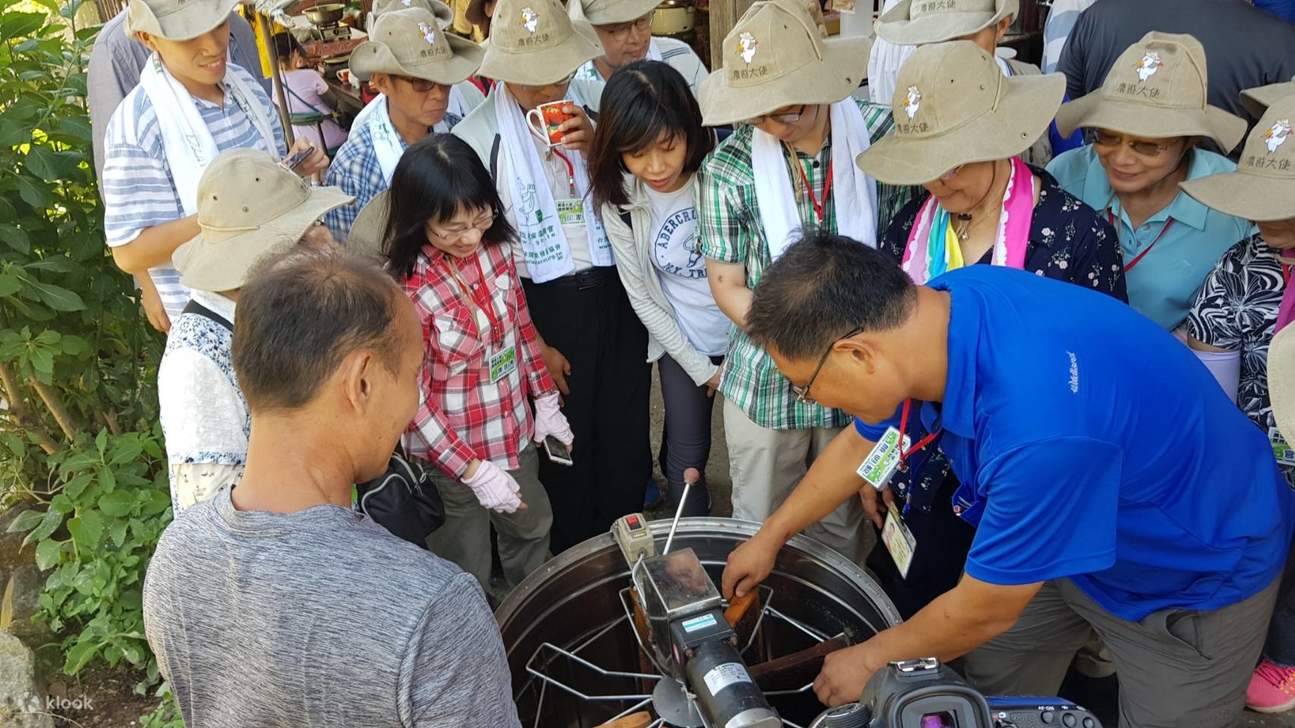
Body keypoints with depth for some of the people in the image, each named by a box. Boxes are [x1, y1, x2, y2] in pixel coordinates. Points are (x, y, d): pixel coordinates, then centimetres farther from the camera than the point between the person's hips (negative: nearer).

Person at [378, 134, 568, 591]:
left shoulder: (494, 247, -11)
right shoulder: (406, 292, -28)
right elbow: (413, 399, -22)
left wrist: (545, 400, 8)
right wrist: (475, 470, -22)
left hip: (515, 432, 7)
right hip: (450, 453, -7)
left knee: (533, 527, 29)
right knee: (467, 575, 14)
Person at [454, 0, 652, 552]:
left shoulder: (594, 102, -1)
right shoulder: (477, 138, -9)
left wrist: (600, 148, -13)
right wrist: (534, 343, -5)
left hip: (616, 292, 3)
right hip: (544, 304, -3)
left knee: (627, 433, 12)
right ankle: (572, 561, 33)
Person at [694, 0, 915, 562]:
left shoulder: (882, 135, -10)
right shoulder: (728, 168, -11)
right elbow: (727, 284, -5)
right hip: (767, 382, 0)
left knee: (843, 528, 19)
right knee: (759, 530, 16)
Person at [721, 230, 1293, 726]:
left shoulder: (1040, 427, -44)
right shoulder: (930, 306, -21)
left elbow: (983, 610, -27)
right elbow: (861, 443, 1)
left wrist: (871, 658, -8)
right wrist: (770, 537, 13)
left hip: (1196, 576, -6)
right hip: (1069, 531, 7)